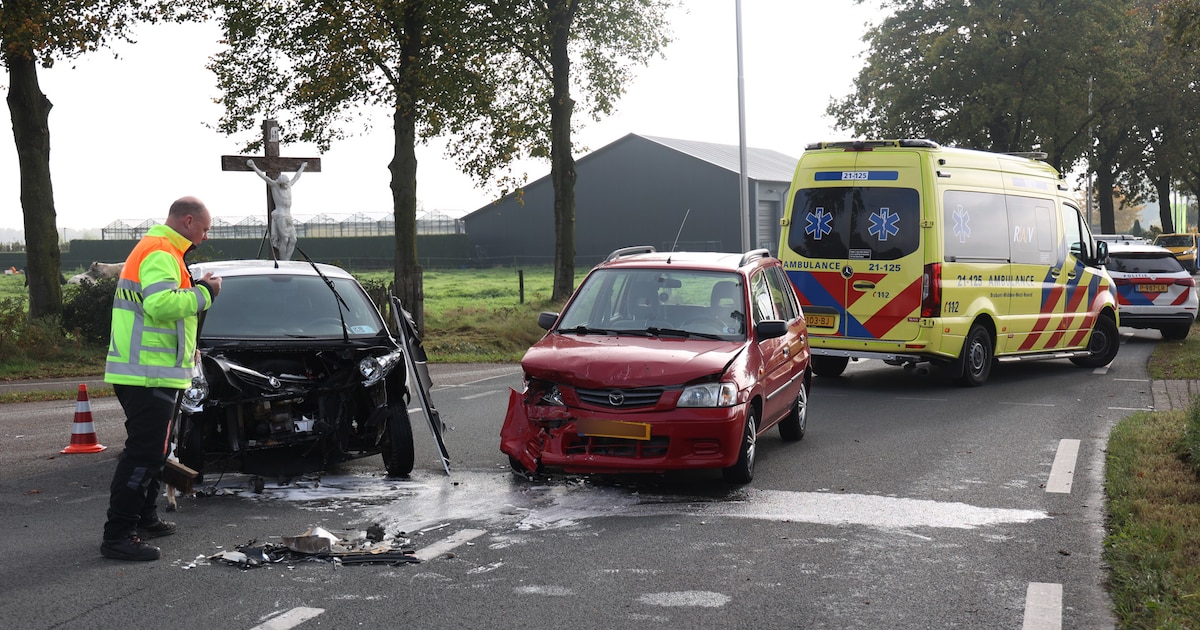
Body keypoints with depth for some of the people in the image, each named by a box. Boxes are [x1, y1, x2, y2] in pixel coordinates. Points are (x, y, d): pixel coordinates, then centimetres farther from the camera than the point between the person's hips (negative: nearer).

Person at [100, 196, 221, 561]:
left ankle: (145, 520, 31)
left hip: (150, 374, 11)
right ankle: (118, 535, -11)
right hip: (150, 375, -11)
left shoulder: (156, 249, 20)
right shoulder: (160, 254, -15)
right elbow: (161, 304, -30)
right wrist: (203, 292, -18)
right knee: (144, 453, -11)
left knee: (154, 450, 21)